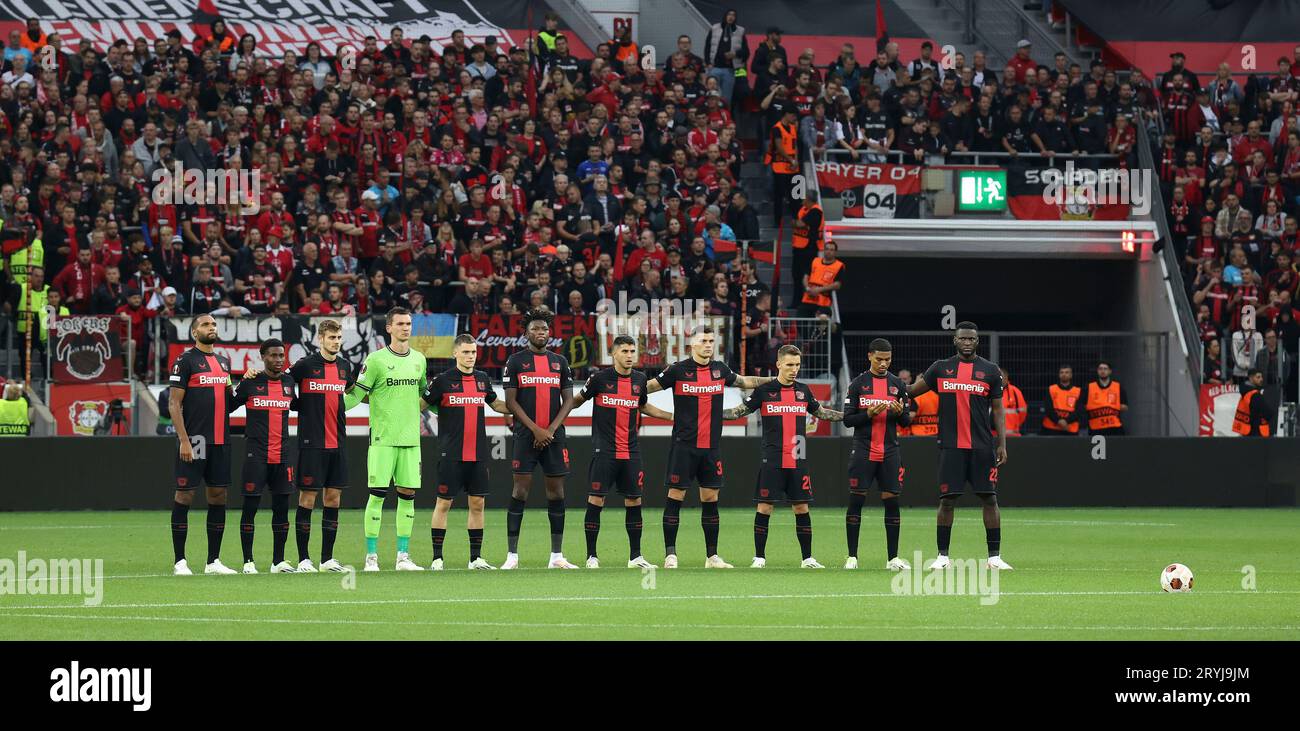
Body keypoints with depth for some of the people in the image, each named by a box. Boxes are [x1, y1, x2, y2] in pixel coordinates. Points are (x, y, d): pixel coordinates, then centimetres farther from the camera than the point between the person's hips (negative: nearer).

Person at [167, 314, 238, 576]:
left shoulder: (223, 361, 17)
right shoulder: (185, 361, -5)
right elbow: (174, 404, -9)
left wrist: (234, 392, 8)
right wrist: (184, 440, -16)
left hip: (220, 440, 7)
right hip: (194, 441, -7)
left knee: (218, 495, 7)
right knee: (185, 495, -4)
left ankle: (214, 561, 12)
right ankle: (180, 561, 0)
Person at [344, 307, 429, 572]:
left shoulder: (419, 359, 12)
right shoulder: (376, 360, -4)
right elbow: (355, 395, -4)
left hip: (410, 439, 5)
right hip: (383, 438, -5)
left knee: (408, 495, 4)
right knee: (378, 494, -7)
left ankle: (403, 557, 9)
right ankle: (371, 557, -2)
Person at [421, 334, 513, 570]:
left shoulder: (482, 379, 11)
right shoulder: (442, 380, -4)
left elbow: (496, 404, 26)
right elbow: (420, 405, 0)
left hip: (478, 453, 5)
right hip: (451, 453, -5)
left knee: (477, 503, 6)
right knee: (444, 503, -2)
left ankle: (476, 557, 12)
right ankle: (437, 558, 3)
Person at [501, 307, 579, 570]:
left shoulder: (560, 362, 12)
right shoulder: (515, 361, 2)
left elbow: (568, 400, 9)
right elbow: (511, 401, -3)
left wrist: (551, 430, -5)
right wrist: (535, 429, -11)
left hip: (554, 436, 3)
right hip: (526, 436, -3)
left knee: (556, 491, 4)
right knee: (520, 491, -7)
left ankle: (557, 556, 9)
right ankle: (512, 556, -5)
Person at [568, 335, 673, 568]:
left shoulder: (639, 379, 8)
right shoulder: (600, 378, -5)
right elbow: (577, 400, 7)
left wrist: (672, 416, 25)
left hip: (630, 451, 4)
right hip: (604, 450, -4)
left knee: (634, 501, 4)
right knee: (596, 500, -6)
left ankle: (635, 556, 12)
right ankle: (591, 556, 2)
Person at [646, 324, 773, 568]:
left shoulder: (720, 369, 8)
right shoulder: (678, 370, -5)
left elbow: (744, 381, 27)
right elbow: (650, 386, 3)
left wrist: (772, 380, 30)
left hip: (711, 446, 4)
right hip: (684, 445, -4)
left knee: (710, 498, 6)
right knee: (675, 496, -4)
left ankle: (712, 556, 12)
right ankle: (670, 555, 1)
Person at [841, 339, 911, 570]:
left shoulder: (898, 384, 9)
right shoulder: (858, 384, 2)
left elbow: (906, 422, 10)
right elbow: (847, 419, 0)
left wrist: (900, 412, -12)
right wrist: (869, 414, -16)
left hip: (890, 453, 2)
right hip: (863, 452, -2)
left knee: (892, 502, -1)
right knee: (856, 501, -3)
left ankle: (893, 558, 3)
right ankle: (852, 556, 3)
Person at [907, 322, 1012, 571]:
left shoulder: (990, 371, 6)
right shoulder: (940, 368, 7)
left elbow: (998, 409, 7)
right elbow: (912, 391, 14)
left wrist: (1002, 444, 1)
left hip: (982, 446, 0)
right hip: (951, 445, 0)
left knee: (989, 499, -1)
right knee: (947, 500, -1)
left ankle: (995, 557, 4)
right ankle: (943, 556, 6)